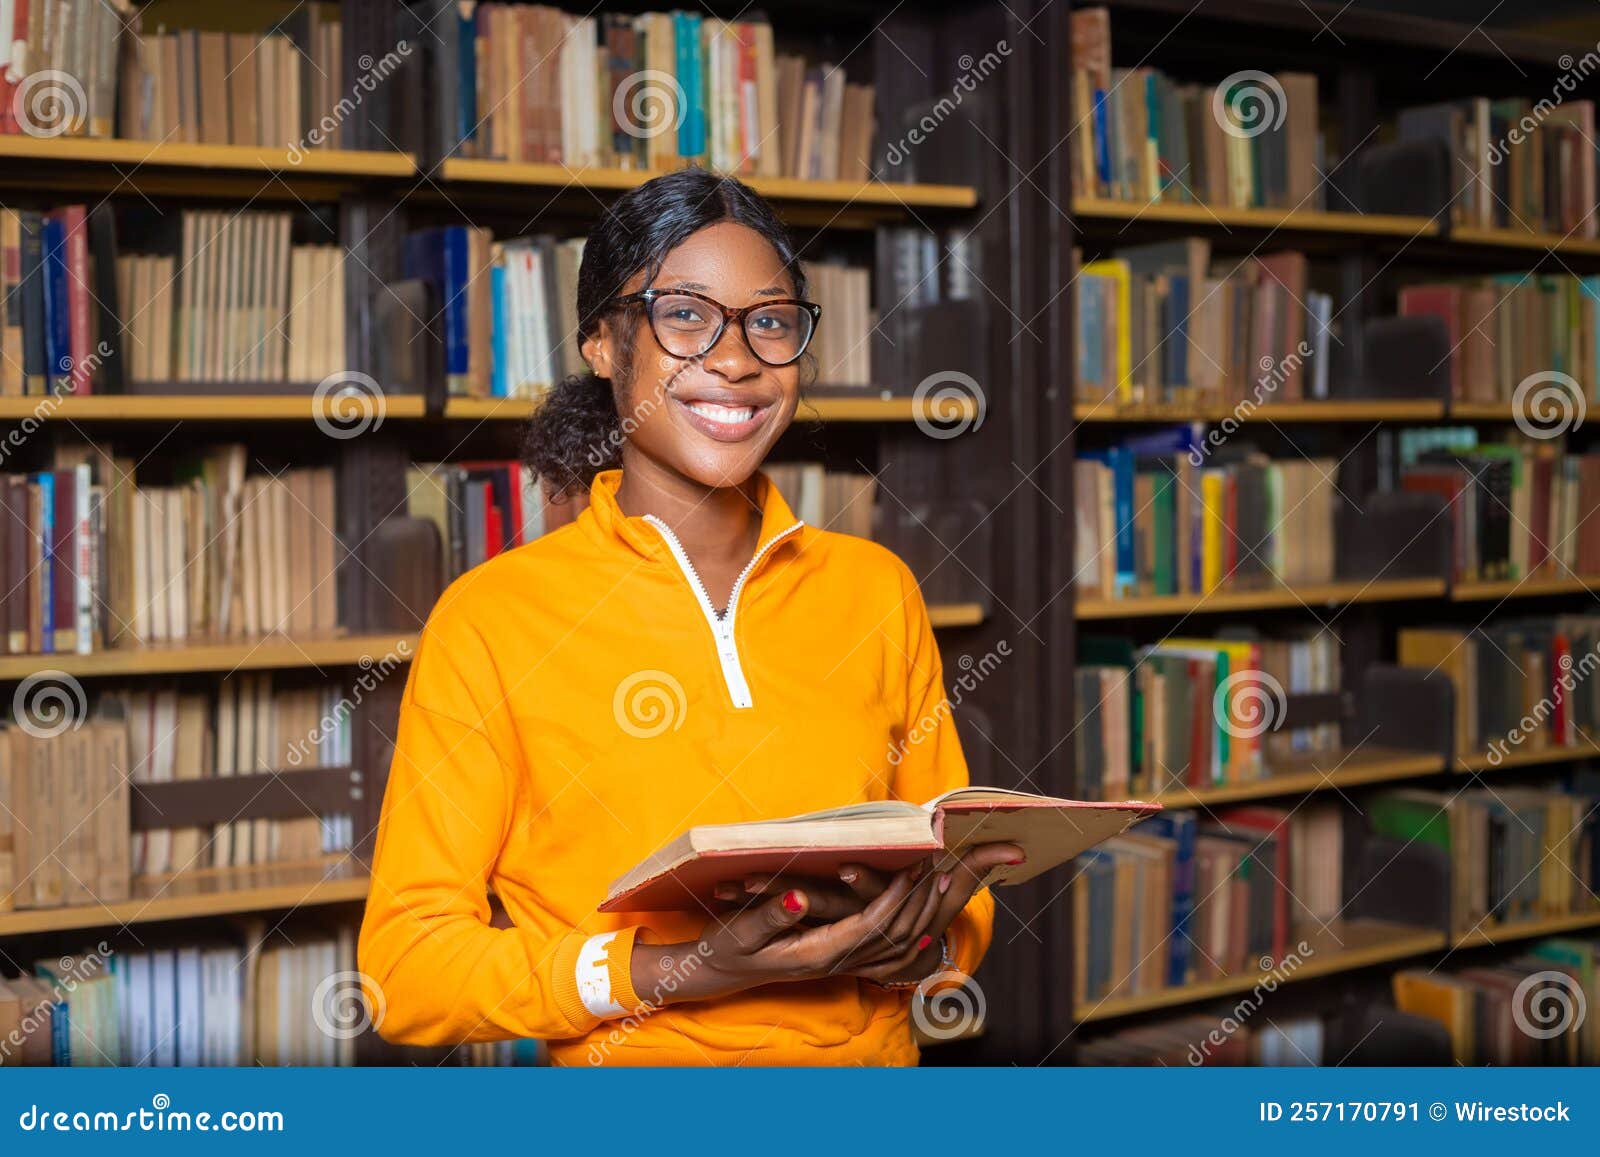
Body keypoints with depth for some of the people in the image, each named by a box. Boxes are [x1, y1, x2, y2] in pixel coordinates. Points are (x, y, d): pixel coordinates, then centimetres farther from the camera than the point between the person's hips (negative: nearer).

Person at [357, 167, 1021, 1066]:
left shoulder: (877, 589, 9)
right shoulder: (493, 616, -2)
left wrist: (922, 944, -5)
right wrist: (685, 973, -15)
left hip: (872, 1058, 4)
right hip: (636, 1063, -3)